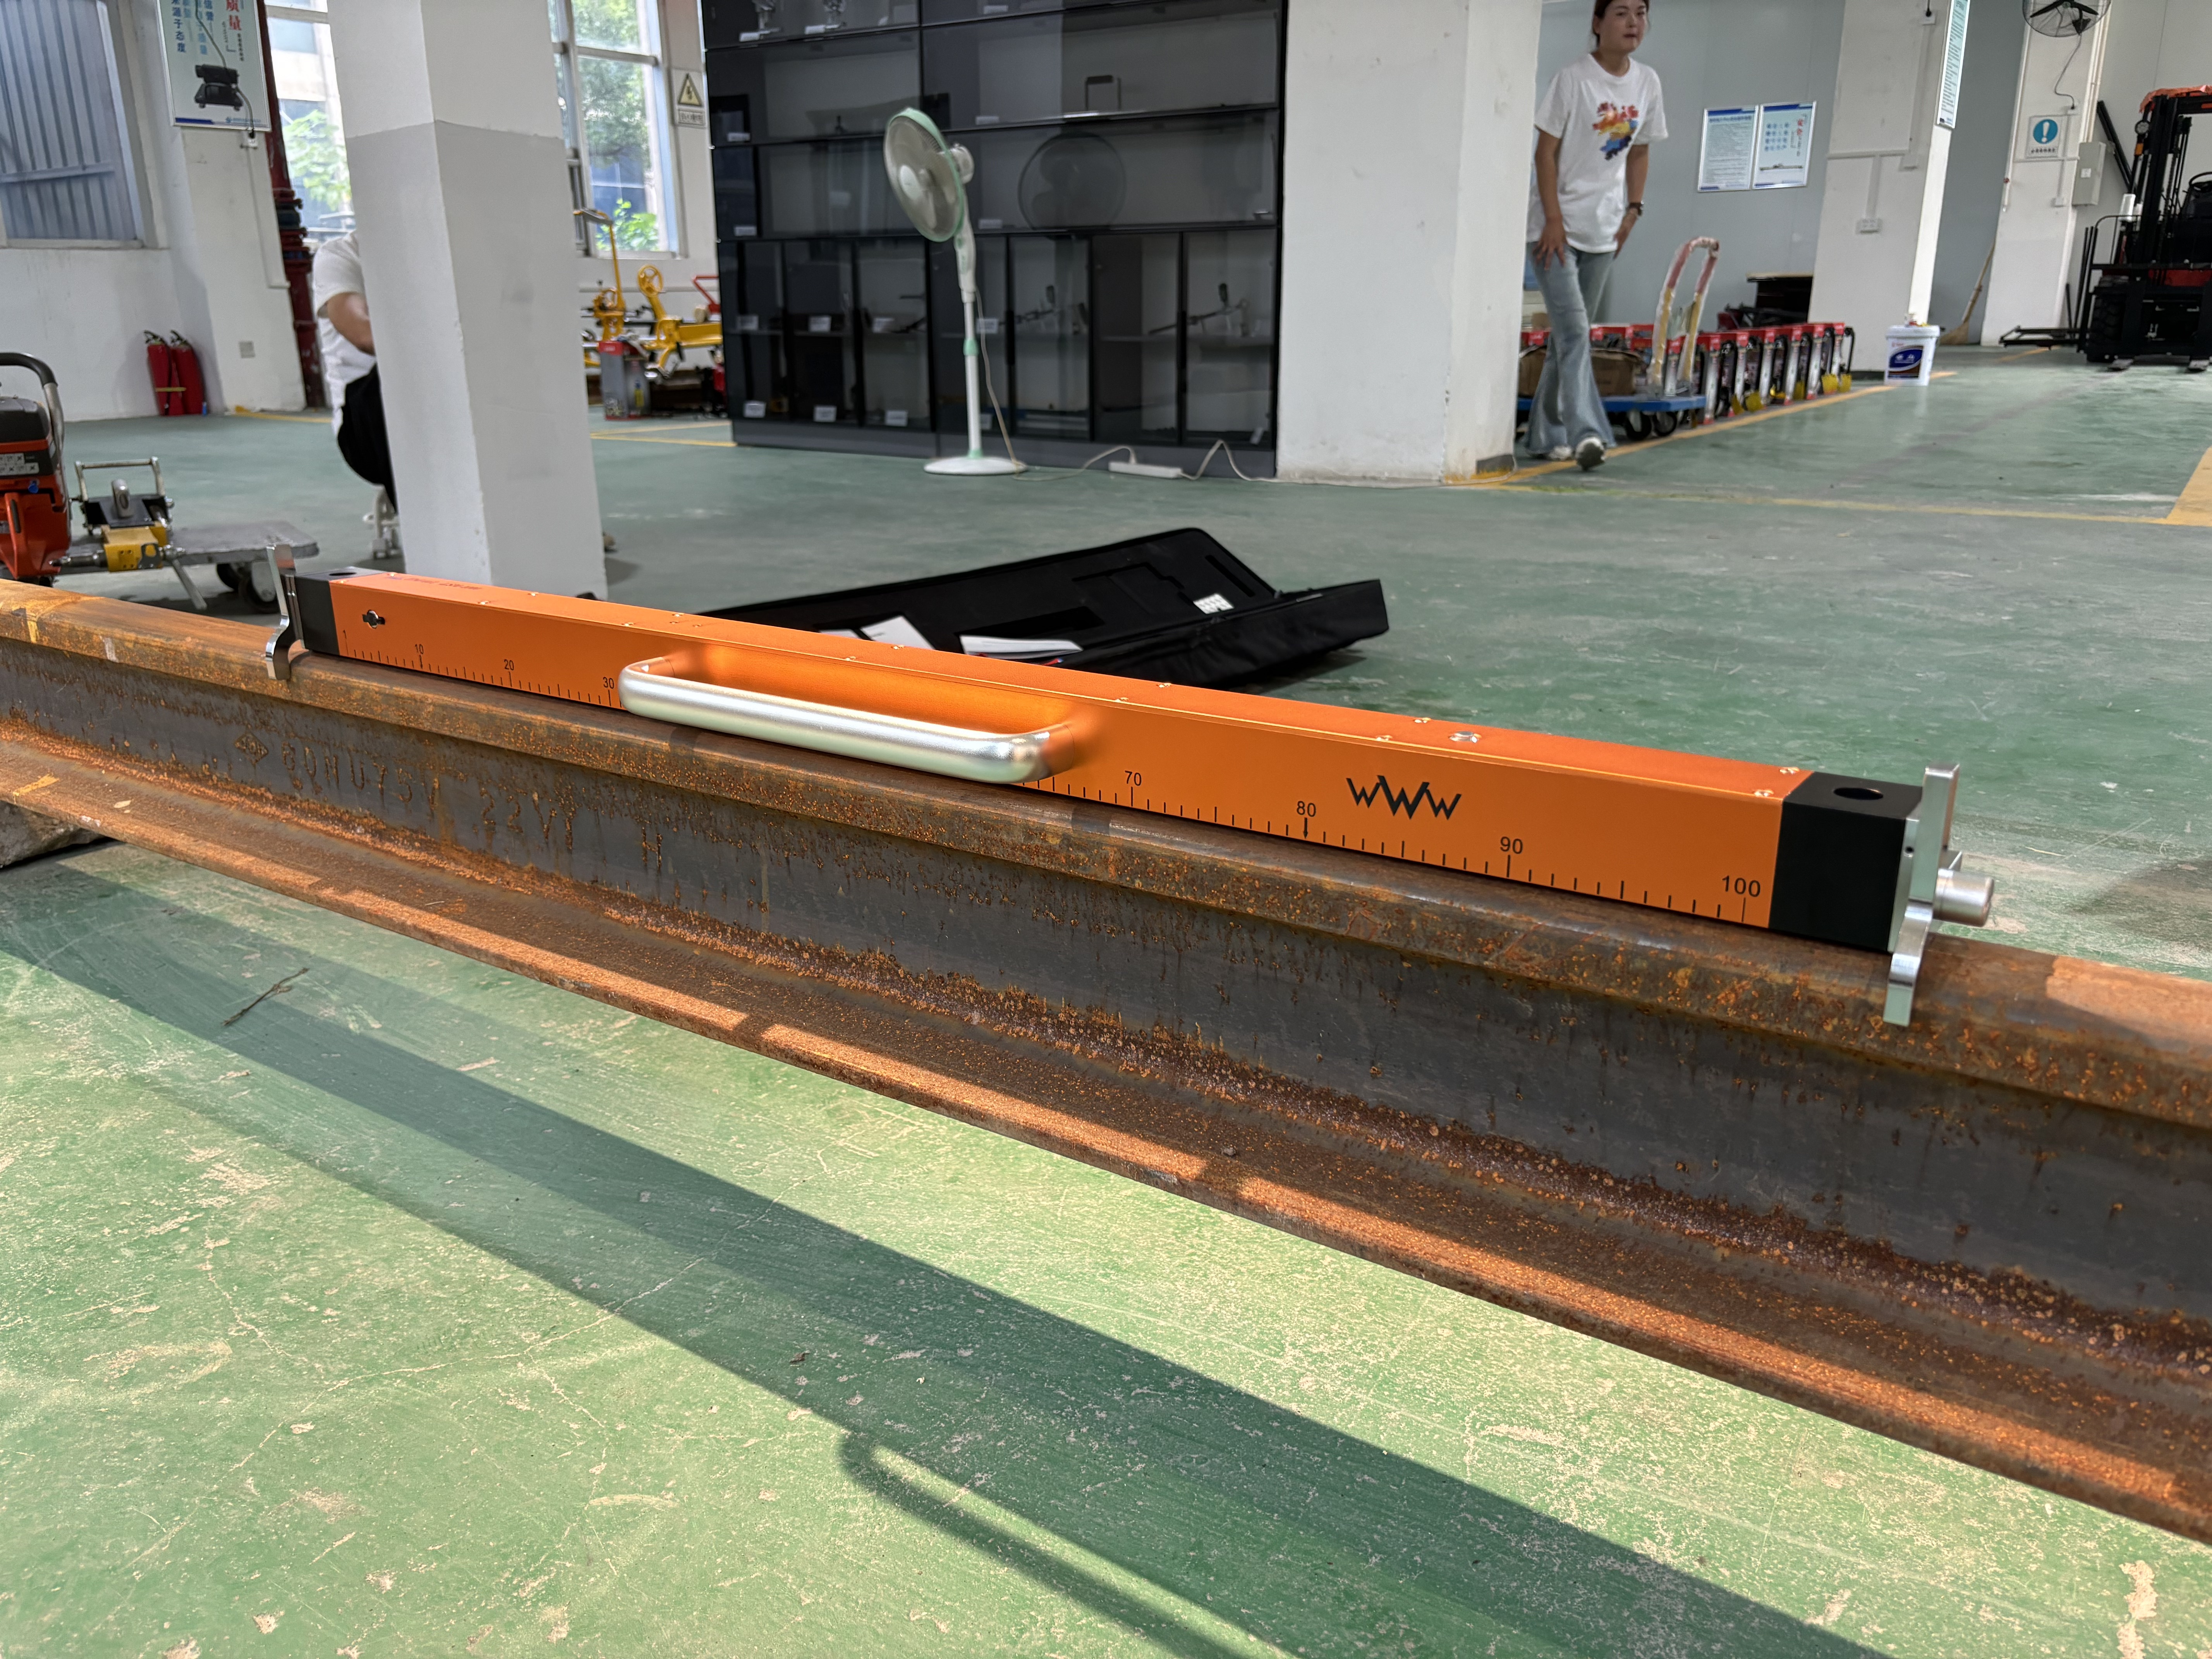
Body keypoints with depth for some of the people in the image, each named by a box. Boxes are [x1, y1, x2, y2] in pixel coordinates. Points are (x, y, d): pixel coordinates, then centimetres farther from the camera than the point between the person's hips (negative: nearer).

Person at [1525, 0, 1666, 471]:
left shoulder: (1647, 83, 6)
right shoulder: (1573, 79, -9)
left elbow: (1640, 152, 15)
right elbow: (1546, 151, -9)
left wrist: (1633, 210, 5)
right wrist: (1554, 219, -15)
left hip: (1603, 232, 6)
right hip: (1555, 226, -6)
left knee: (1572, 333, 10)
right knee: (1574, 332, -15)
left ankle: (1546, 434, 19)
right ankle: (1586, 432, -20)